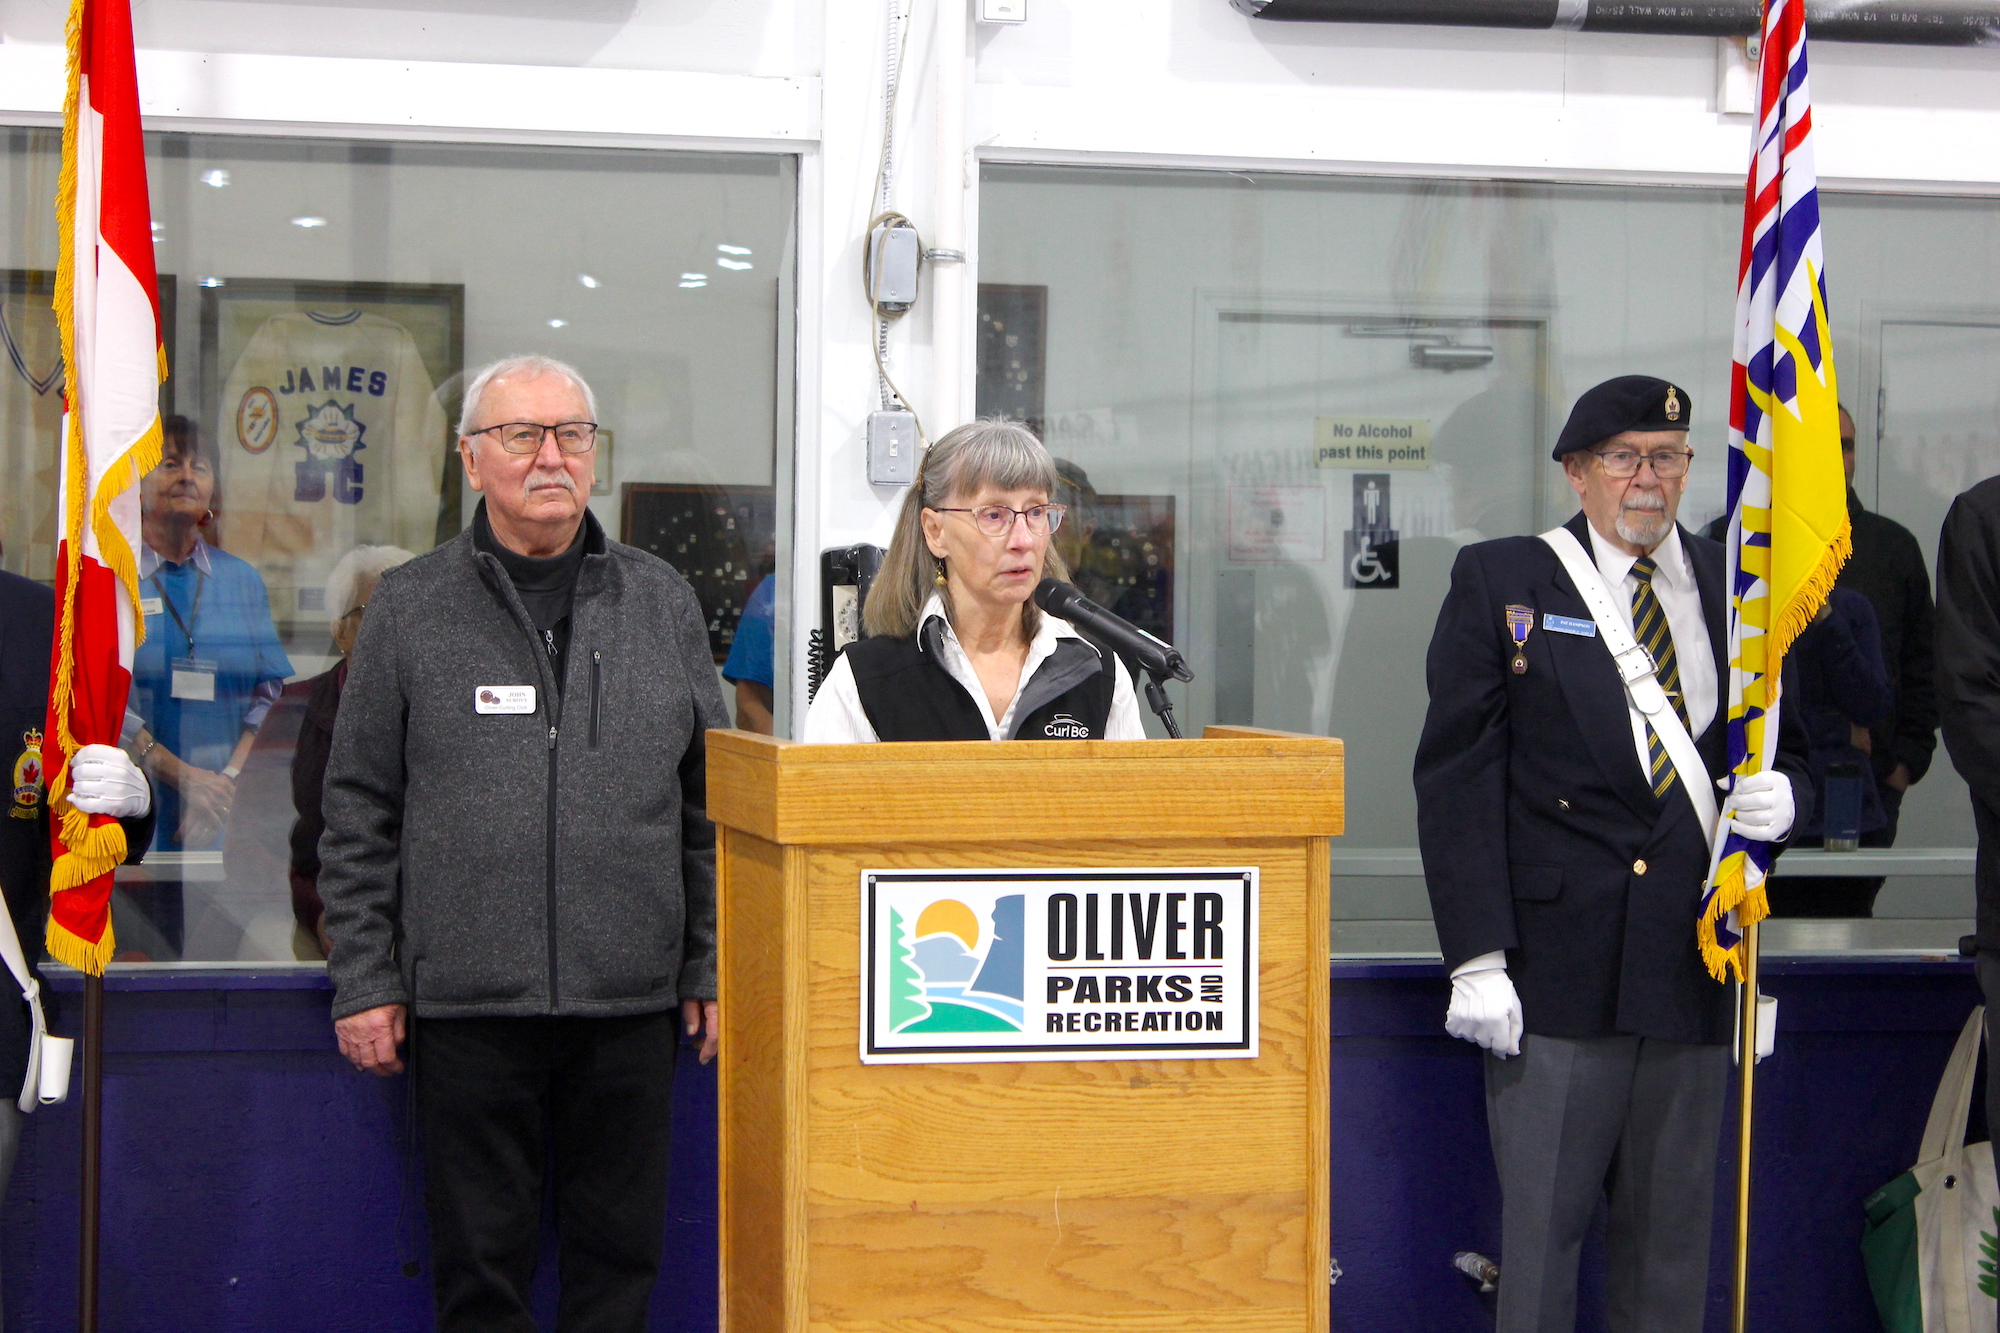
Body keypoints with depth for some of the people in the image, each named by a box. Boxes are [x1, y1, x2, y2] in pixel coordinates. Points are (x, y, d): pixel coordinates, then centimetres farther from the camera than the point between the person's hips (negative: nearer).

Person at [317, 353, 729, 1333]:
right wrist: (363, 982, -2)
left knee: (620, 1254, 9)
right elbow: (359, 818, 4)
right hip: (466, 997, -1)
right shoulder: (409, 609, 4)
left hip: (631, 997, 2)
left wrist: (713, 968, 5)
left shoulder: (662, 602, 8)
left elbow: (712, 804, 10)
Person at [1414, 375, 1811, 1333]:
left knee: (1672, 1236, 8)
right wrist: (1476, 958, -11)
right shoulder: (1500, 582, 3)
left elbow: (1789, 749, 20)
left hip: (1694, 963, 3)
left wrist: (1783, 796, -6)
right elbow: (1456, 778, -3)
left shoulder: (1735, 590, 12)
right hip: (1555, 966, -3)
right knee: (1540, 1223, -1)